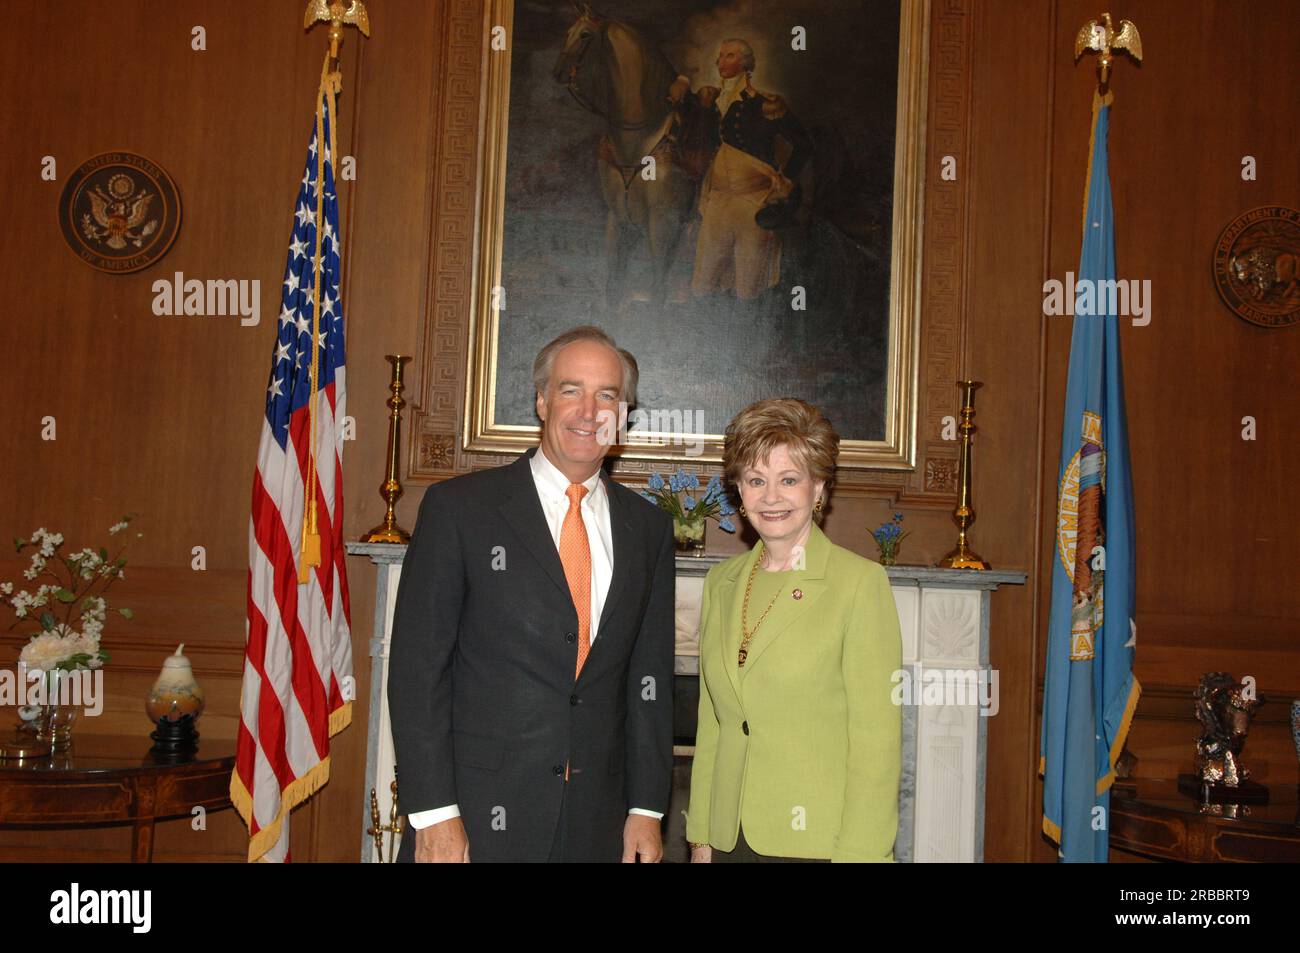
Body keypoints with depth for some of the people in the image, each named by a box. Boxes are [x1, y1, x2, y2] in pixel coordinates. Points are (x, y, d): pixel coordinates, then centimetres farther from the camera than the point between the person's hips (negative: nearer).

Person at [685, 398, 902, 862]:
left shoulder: (861, 582, -11)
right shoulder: (721, 582, 6)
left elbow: (876, 737, -12)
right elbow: (710, 724, 10)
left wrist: (859, 853, -15)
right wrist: (701, 836, 8)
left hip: (820, 843, -4)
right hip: (730, 839, 5)